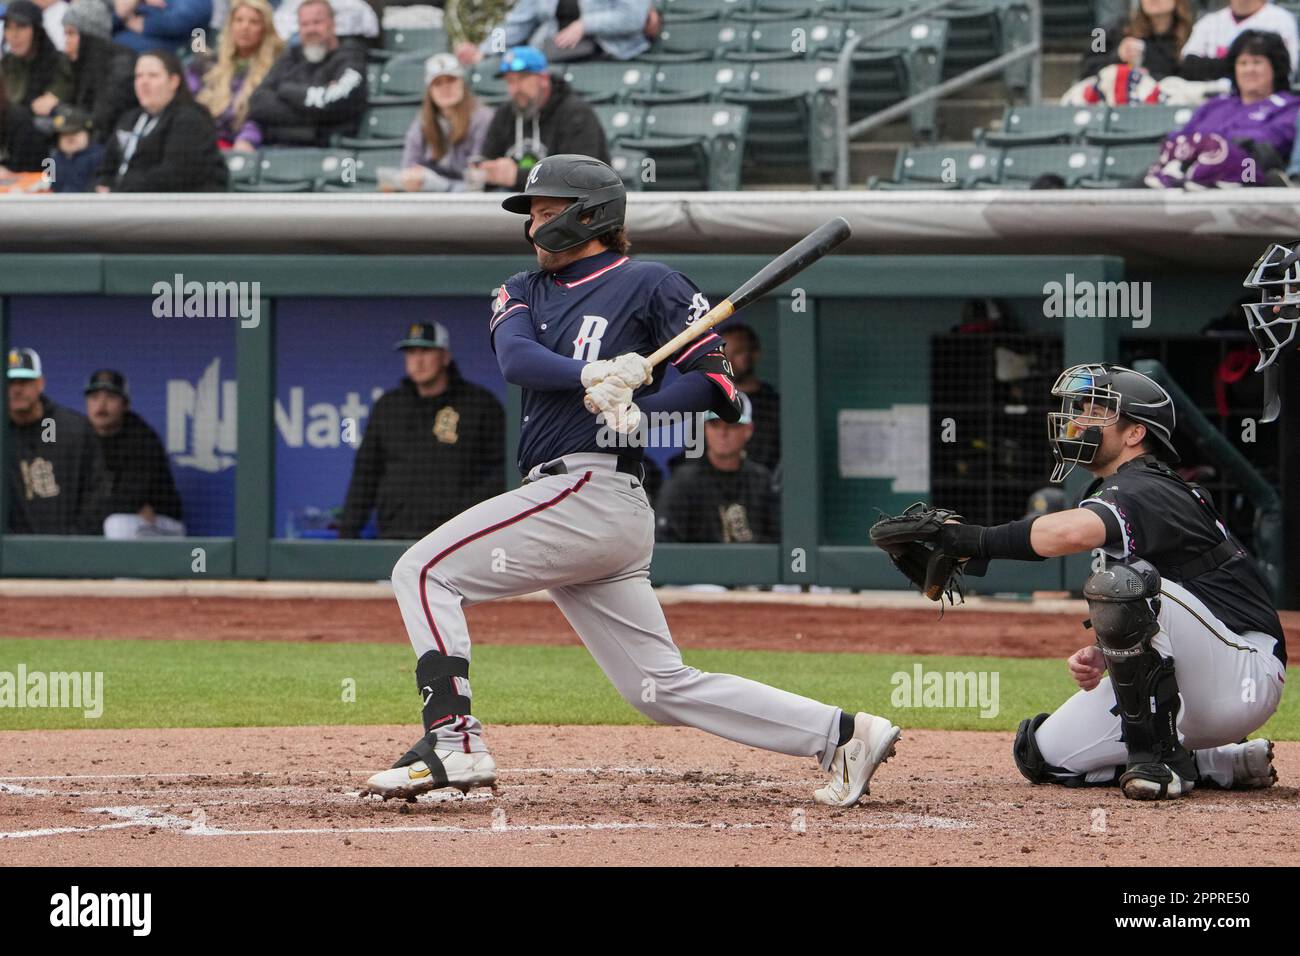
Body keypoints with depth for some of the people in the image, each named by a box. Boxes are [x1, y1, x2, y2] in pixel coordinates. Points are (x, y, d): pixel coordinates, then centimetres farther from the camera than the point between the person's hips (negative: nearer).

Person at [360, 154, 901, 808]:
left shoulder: (648, 284, 3)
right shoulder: (524, 291, 23)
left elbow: (716, 381, -5)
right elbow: (516, 358, 1)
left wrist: (631, 409, -19)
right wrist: (592, 375, -18)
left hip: (588, 492, -8)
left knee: (424, 572, -11)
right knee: (664, 688, 5)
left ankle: (453, 744, -19)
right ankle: (842, 735, 5)